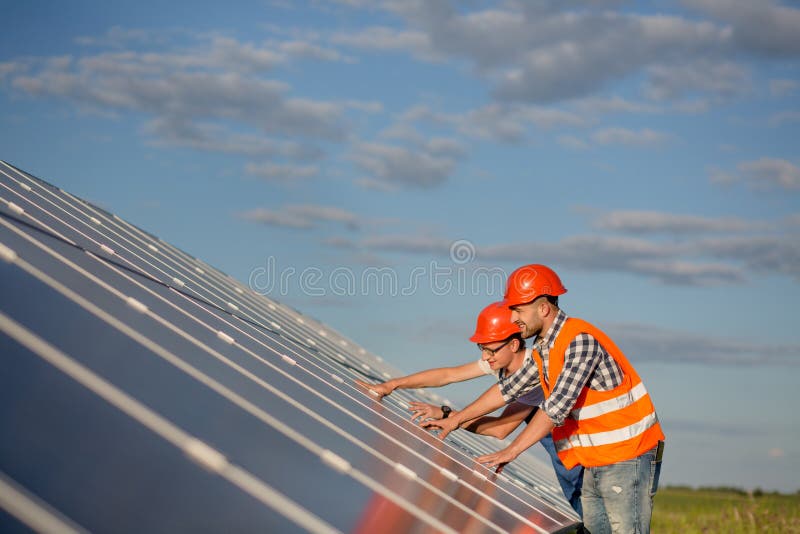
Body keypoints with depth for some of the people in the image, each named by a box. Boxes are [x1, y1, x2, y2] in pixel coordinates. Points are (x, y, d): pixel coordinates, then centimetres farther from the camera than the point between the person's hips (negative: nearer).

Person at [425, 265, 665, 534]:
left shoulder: (580, 340, -20)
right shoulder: (543, 348, 10)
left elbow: (558, 406, -26)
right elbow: (510, 389, 19)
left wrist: (511, 451, -23)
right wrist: (456, 419, 21)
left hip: (627, 458, -9)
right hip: (595, 465, 9)